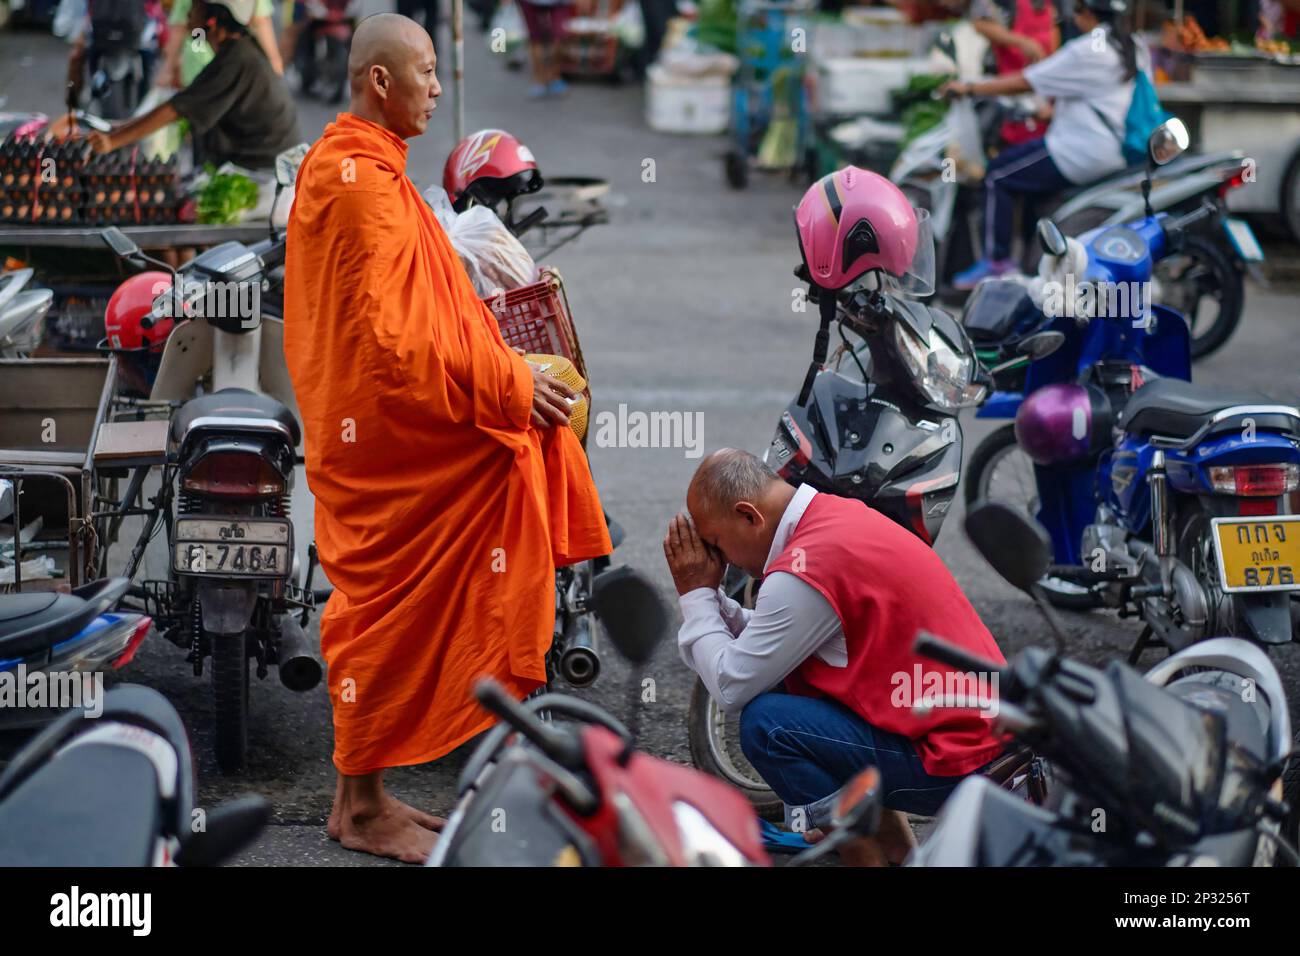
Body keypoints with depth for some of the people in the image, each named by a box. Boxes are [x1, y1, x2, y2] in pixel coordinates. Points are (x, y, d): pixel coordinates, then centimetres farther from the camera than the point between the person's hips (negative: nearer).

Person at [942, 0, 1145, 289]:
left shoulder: (1088, 51, -14)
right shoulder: (1135, 49, 12)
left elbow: (1024, 82, -11)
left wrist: (969, 88, -2)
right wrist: (1053, 110, 32)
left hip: (1087, 153, -9)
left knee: (998, 177, 0)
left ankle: (996, 261, -3)